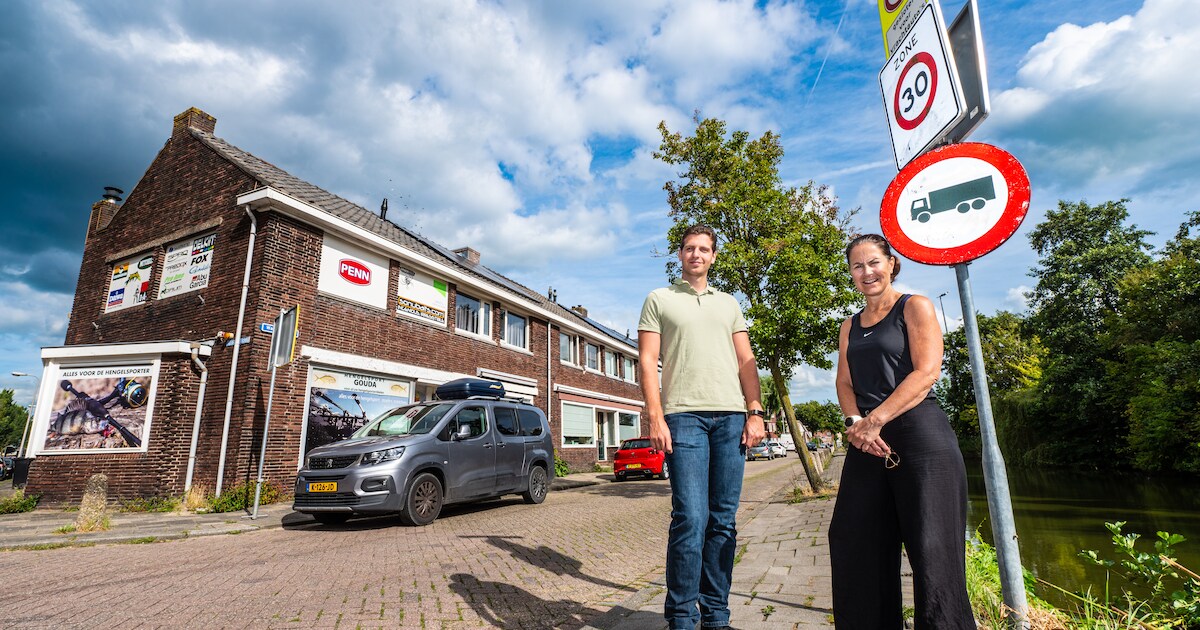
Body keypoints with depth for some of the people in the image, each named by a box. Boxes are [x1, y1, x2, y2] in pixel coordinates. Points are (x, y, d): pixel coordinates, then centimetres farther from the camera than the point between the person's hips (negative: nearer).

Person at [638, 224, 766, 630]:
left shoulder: (729, 304, 22)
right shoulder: (659, 300, 11)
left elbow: (746, 361, 16)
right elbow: (647, 362, 2)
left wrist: (755, 411, 3)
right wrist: (655, 418, -8)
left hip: (731, 417, 4)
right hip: (684, 415, -3)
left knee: (723, 520, 5)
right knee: (691, 517, -9)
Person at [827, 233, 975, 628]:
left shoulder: (915, 308, 3)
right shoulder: (850, 327, 20)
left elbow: (927, 371, -9)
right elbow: (845, 382, 13)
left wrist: (874, 420, -15)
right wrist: (855, 423, -8)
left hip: (920, 435, -6)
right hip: (867, 443, 6)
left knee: (932, 550, -3)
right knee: (855, 543, 7)